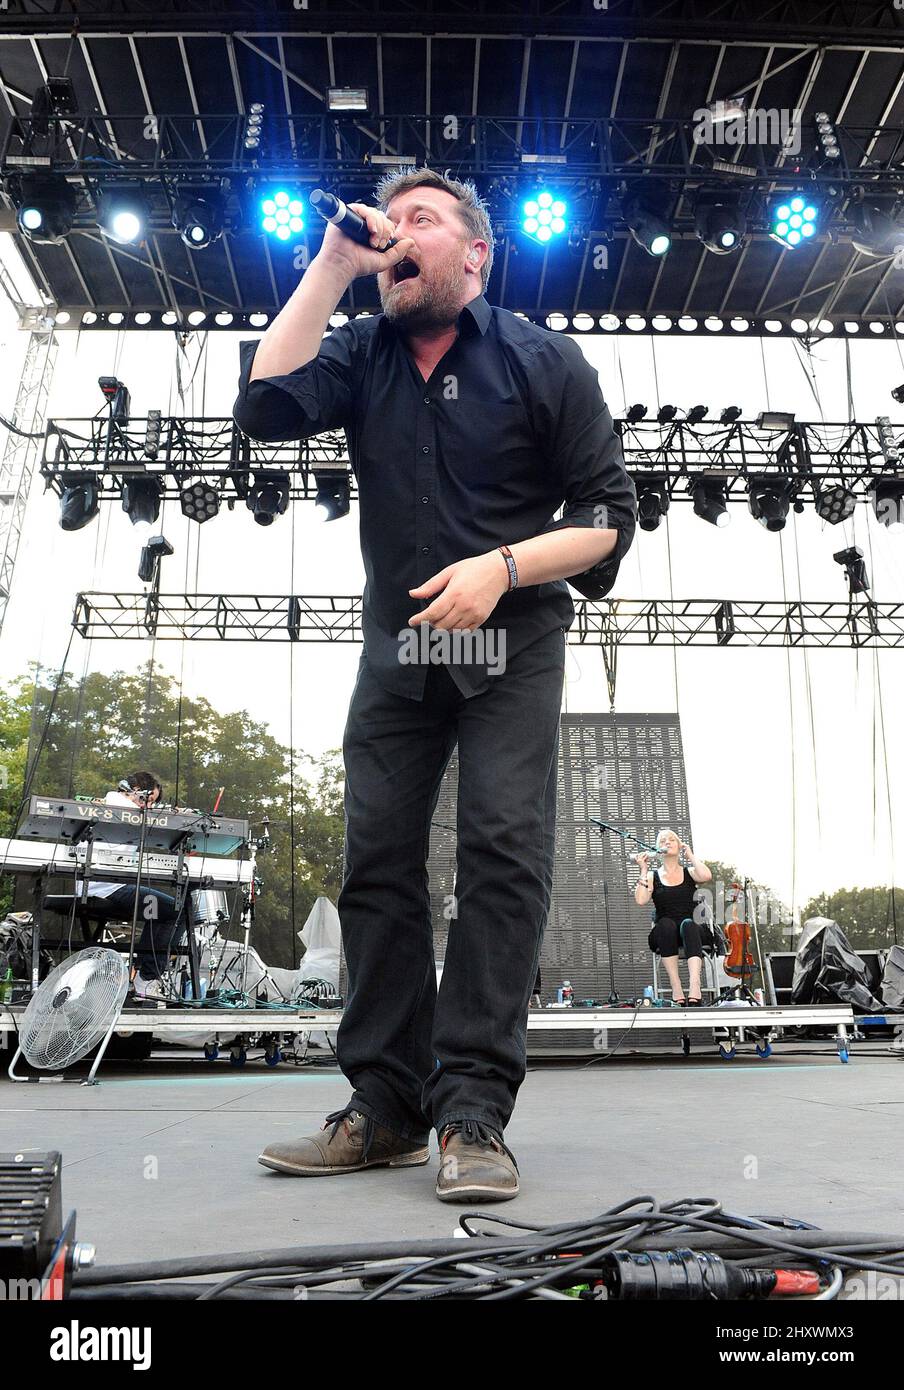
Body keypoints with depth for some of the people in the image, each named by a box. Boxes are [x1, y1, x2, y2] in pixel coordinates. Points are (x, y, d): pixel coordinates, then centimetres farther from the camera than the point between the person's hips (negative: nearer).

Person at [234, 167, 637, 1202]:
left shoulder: (542, 361, 1)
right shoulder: (363, 355, 12)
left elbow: (609, 517, -3)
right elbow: (264, 407, -8)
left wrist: (501, 567, -19)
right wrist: (331, 266, -4)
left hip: (511, 648, -3)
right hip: (396, 649, 4)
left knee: (504, 853, -14)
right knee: (378, 861, -2)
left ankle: (473, 1114, -10)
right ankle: (385, 1109, 5)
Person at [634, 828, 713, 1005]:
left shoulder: (689, 872, 12)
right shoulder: (652, 876, 11)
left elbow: (707, 876, -13)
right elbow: (640, 901, -7)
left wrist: (690, 854, 0)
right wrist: (644, 870, -4)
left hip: (689, 931, 0)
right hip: (663, 935, 0)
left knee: (687, 923, -34)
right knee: (666, 923, -34)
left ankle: (694, 984, -53)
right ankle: (676, 987, -41)